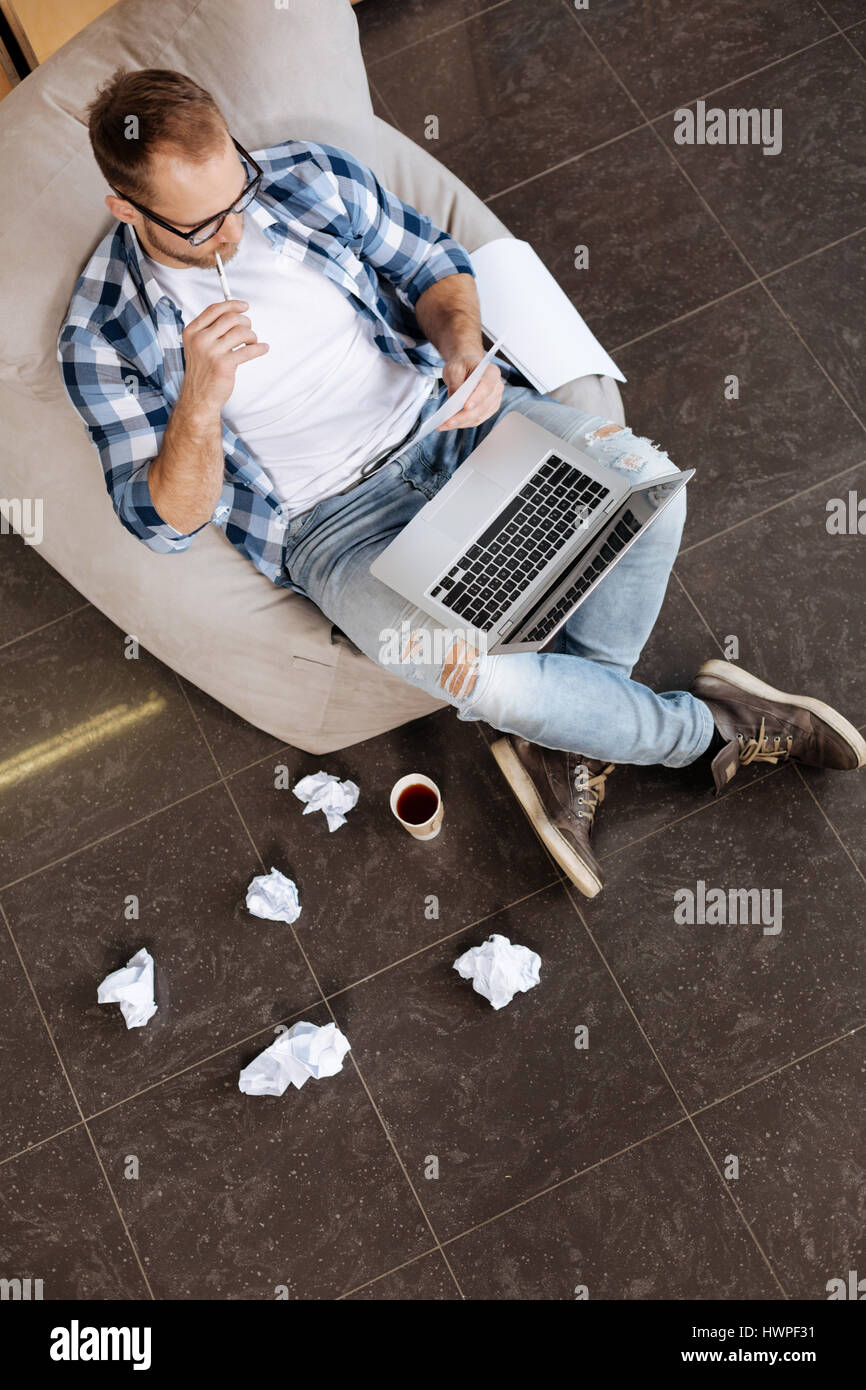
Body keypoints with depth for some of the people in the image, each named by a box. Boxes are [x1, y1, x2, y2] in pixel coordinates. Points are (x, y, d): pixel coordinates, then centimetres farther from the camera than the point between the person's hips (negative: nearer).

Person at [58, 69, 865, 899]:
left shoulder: (304, 176, -1)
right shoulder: (104, 338, -8)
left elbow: (431, 261, 10)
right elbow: (165, 520, -8)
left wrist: (463, 347, -12)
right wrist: (202, 398, -26)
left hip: (438, 416, 4)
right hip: (331, 520, -3)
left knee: (642, 476, -21)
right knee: (470, 670, -30)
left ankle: (561, 736, -5)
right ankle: (707, 726, -3)